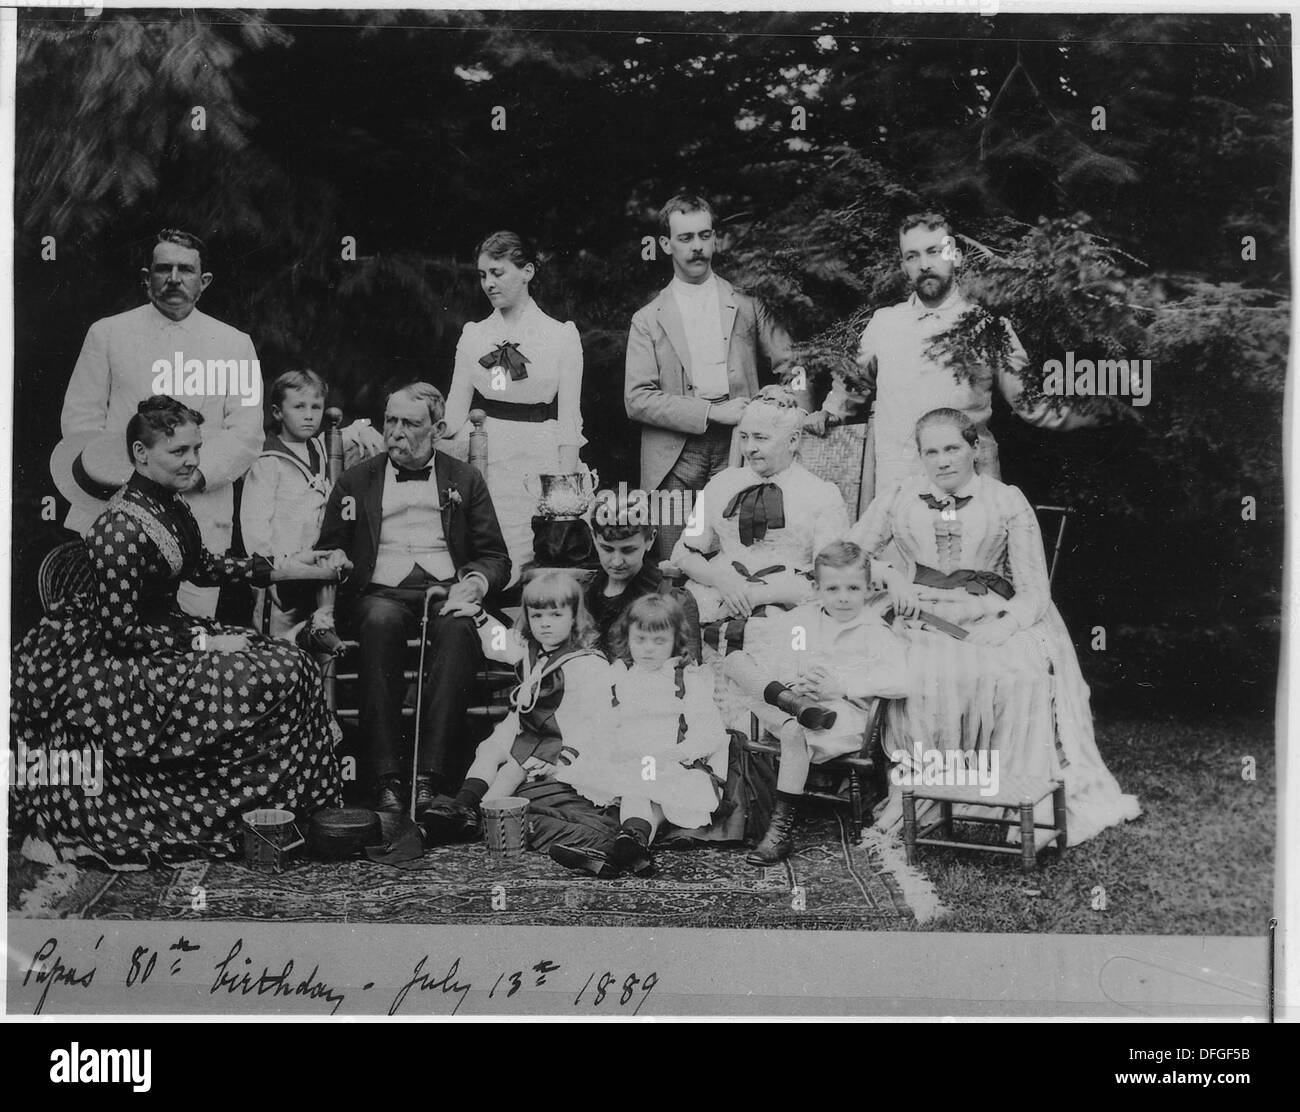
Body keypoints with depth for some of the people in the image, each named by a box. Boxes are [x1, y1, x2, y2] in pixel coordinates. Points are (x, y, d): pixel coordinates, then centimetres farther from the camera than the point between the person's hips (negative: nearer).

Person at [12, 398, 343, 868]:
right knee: (262, 680, -19)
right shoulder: (122, 528, -24)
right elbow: (119, 629, -23)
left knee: (287, 665, 1)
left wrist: (280, 570, 16)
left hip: (155, 629, 10)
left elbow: (200, 567, 21)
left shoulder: (170, 506, 4)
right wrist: (203, 642, -20)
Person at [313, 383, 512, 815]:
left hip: (446, 593, 0)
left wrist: (475, 583, -9)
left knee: (457, 627, -36)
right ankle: (386, 778, -39)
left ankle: (430, 776, -41)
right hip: (380, 595, 0)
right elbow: (328, 549, 19)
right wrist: (334, 560, -5)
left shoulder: (465, 480, 17)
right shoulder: (355, 481, 18)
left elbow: (496, 558, 13)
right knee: (381, 620, -36)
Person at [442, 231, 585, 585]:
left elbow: (569, 421, -1)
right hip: (486, 460, 2)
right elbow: (454, 413, 10)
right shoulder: (473, 335, 10)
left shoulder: (562, 336, 1)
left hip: (539, 462, -2)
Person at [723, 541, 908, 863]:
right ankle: (791, 703, -30)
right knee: (736, 660, -7)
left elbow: (902, 680, -14)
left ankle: (782, 830, -31)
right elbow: (756, 630, 15)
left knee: (795, 731, -38)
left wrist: (842, 685, -18)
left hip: (843, 712, -5)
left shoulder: (875, 633, 2)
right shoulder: (803, 617, 18)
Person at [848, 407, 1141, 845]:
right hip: (922, 620, 0)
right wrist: (892, 585, -4)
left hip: (991, 620, 0)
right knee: (921, 677, -34)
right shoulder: (899, 499, 14)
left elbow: (1033, 590, 5)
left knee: (1022, 675, -32)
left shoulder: (1007, 502, 10)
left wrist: (1005, 625, -16)